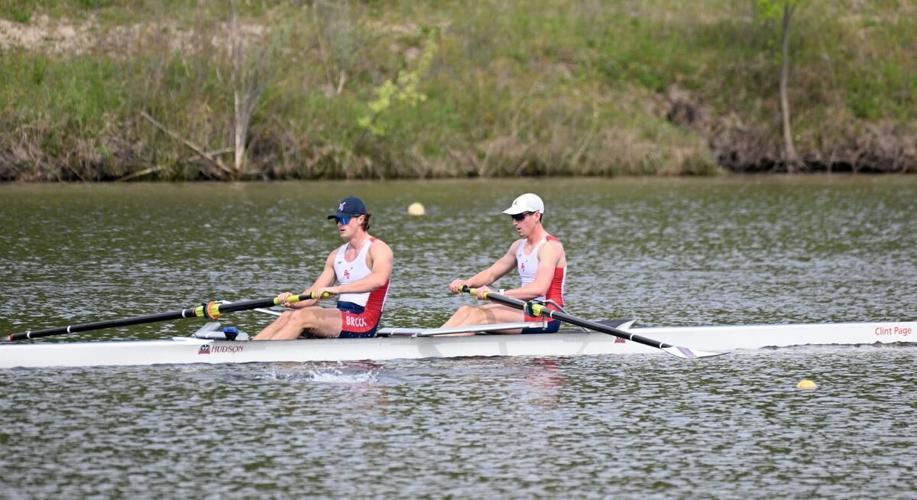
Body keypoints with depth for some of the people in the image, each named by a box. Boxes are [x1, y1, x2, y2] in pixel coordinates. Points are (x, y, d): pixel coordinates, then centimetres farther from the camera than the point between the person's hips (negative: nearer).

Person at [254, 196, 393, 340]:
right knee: (287, 316, -11)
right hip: (341, 313, 8)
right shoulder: (336, 255, 18)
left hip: (363, 322, -8)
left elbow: (379, 279, -29)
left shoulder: (378, 248, -6)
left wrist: (338, 289, -36)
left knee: (301, 317, -23)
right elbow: (314, 294, 14)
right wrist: (292, 302, -10)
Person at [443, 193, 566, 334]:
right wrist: (466, 283, -4)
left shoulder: (550, 246, -12)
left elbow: (539, 289, -27)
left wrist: (498, 294, -31)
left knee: (480, 315, -25)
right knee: (466, 311, -7)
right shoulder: (519, 246, 16)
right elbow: (491, 274, 18)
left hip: (547, 316, -9)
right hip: (526, 310, 9)